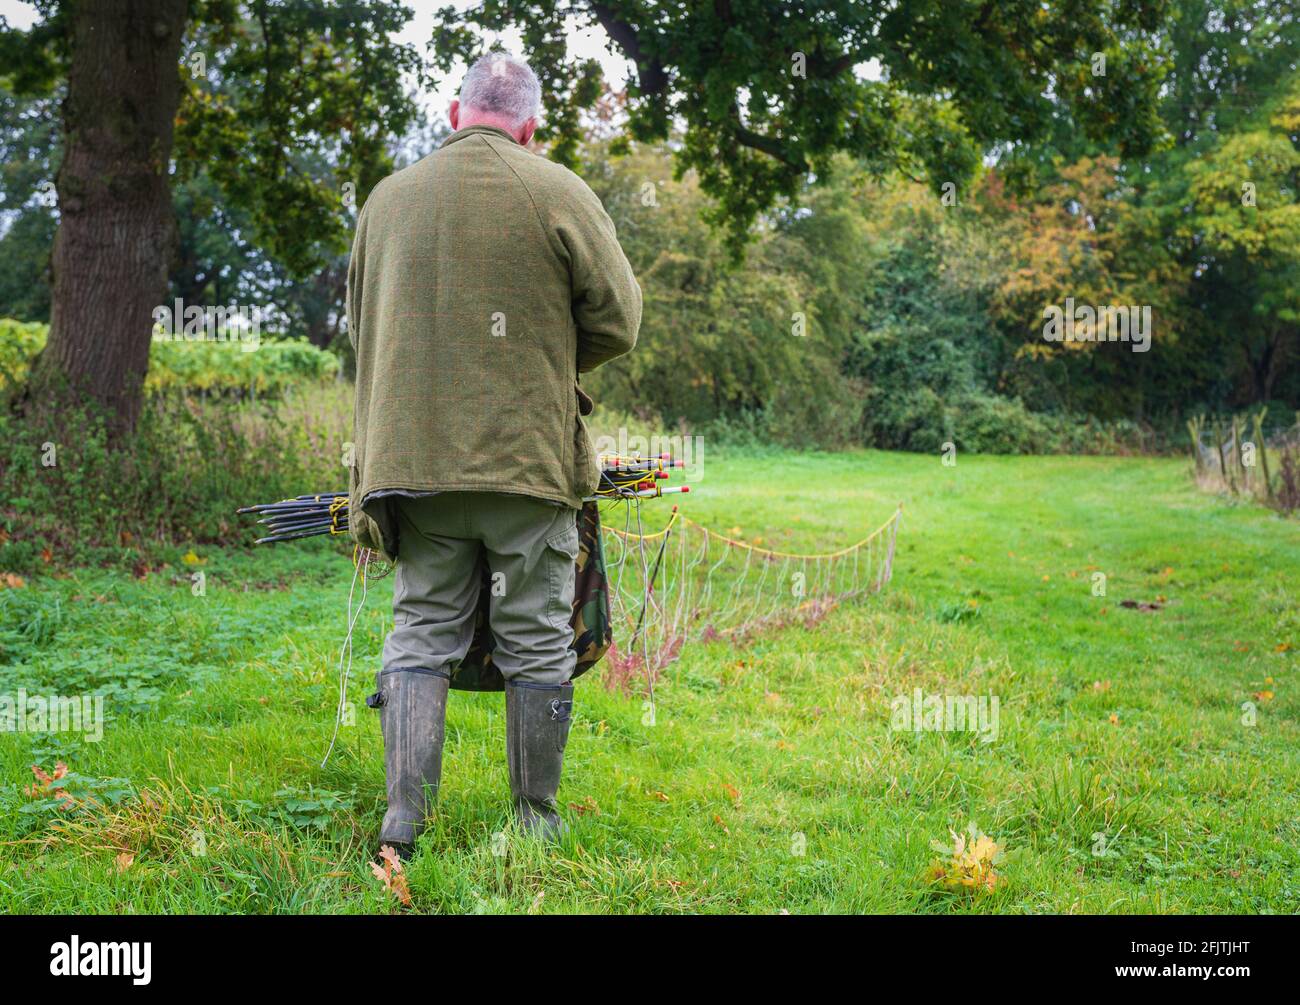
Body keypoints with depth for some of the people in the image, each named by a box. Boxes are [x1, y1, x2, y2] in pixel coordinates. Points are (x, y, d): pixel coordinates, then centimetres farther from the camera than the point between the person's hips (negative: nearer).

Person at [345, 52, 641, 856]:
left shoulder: (387, 198, 9)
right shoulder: (557, 193, -3)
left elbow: (360, 327, 17)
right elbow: (618, 320, -2)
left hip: (414, 457, 3)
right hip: (531, 458, -3)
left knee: (422, 633, 9)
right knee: (537, 643, 7)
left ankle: (405, 813, 1)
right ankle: (537, 819, 15)